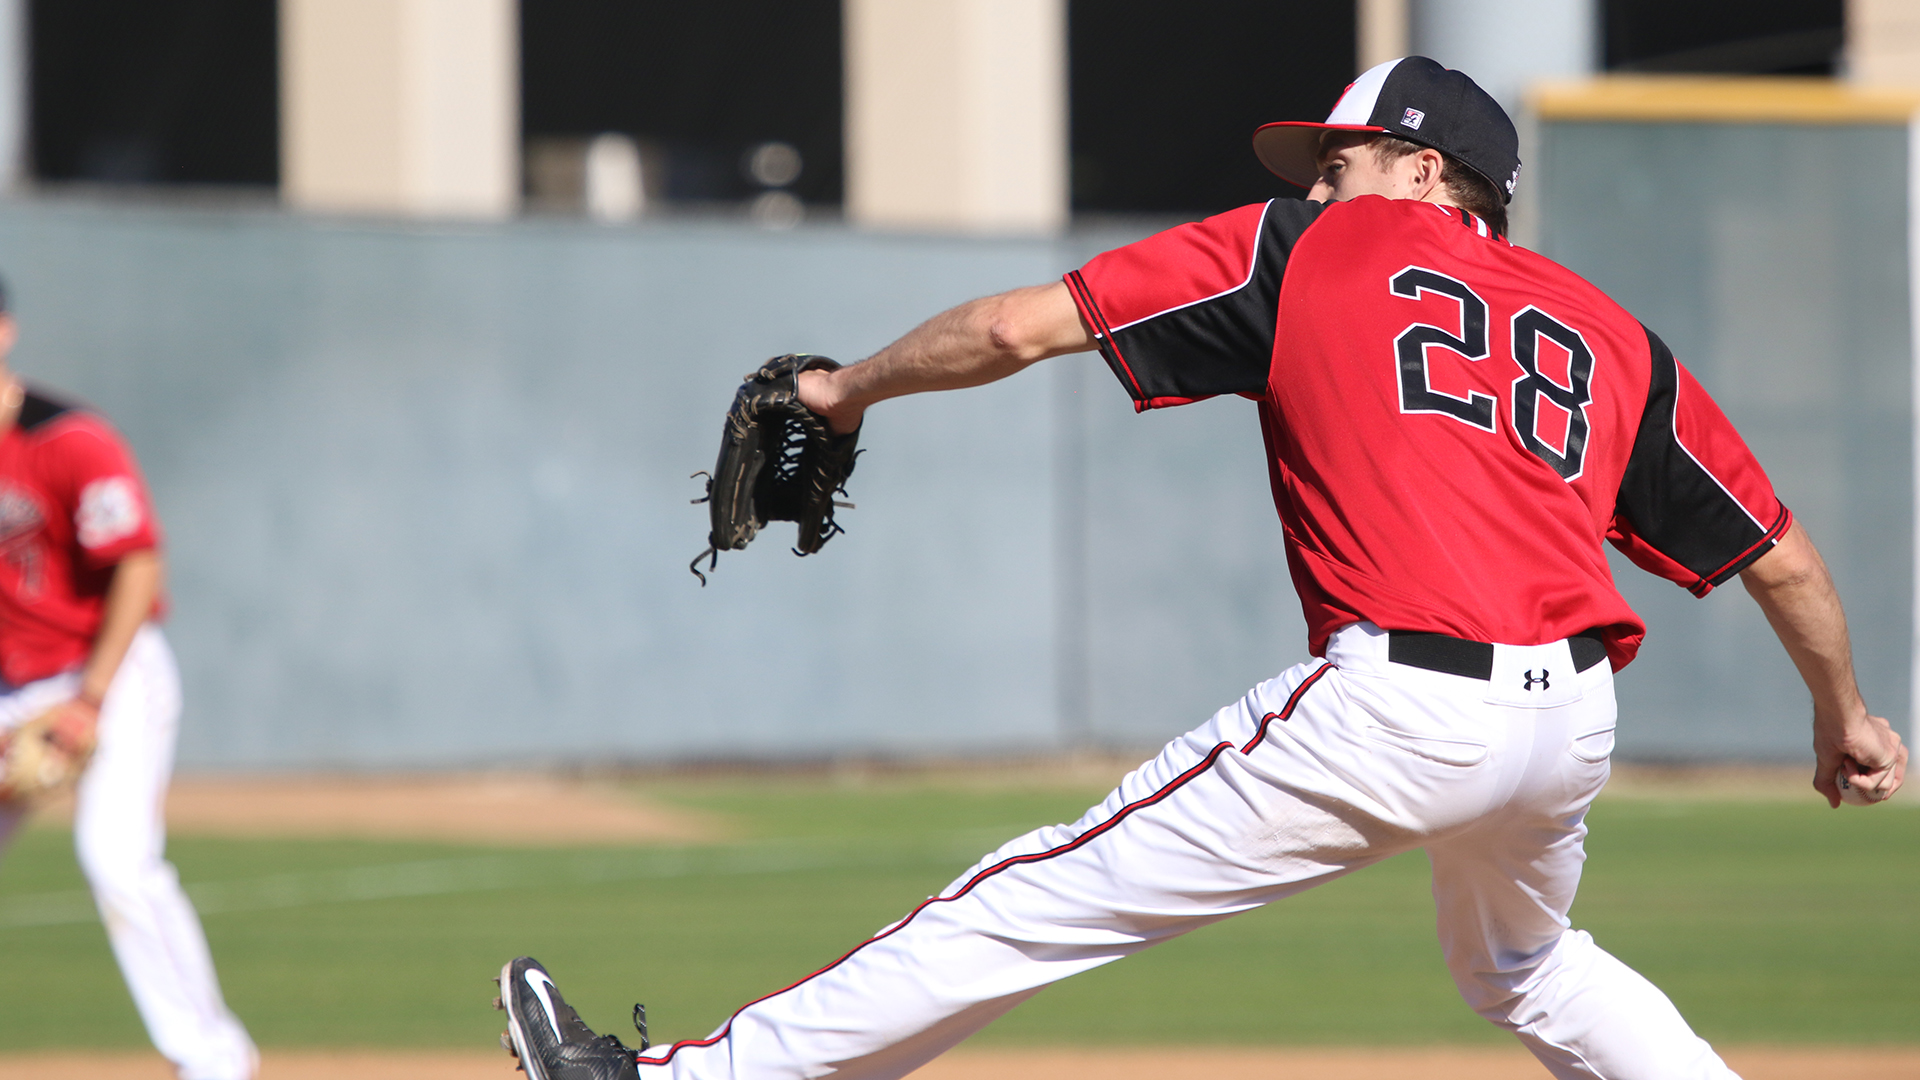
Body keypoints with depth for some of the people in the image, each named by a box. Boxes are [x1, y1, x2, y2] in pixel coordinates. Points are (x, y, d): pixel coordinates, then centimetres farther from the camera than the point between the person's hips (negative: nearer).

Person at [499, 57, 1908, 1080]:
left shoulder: (1309, 254, 11)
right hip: (1570, 720, 5)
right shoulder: (1608, 334, 21)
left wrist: (851, 390, 22)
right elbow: (1779, 549, 21)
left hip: (1398, 705, -5)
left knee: (1051, 897, -3)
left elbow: (1021, 325, 6)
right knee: (1524, 966, 36)